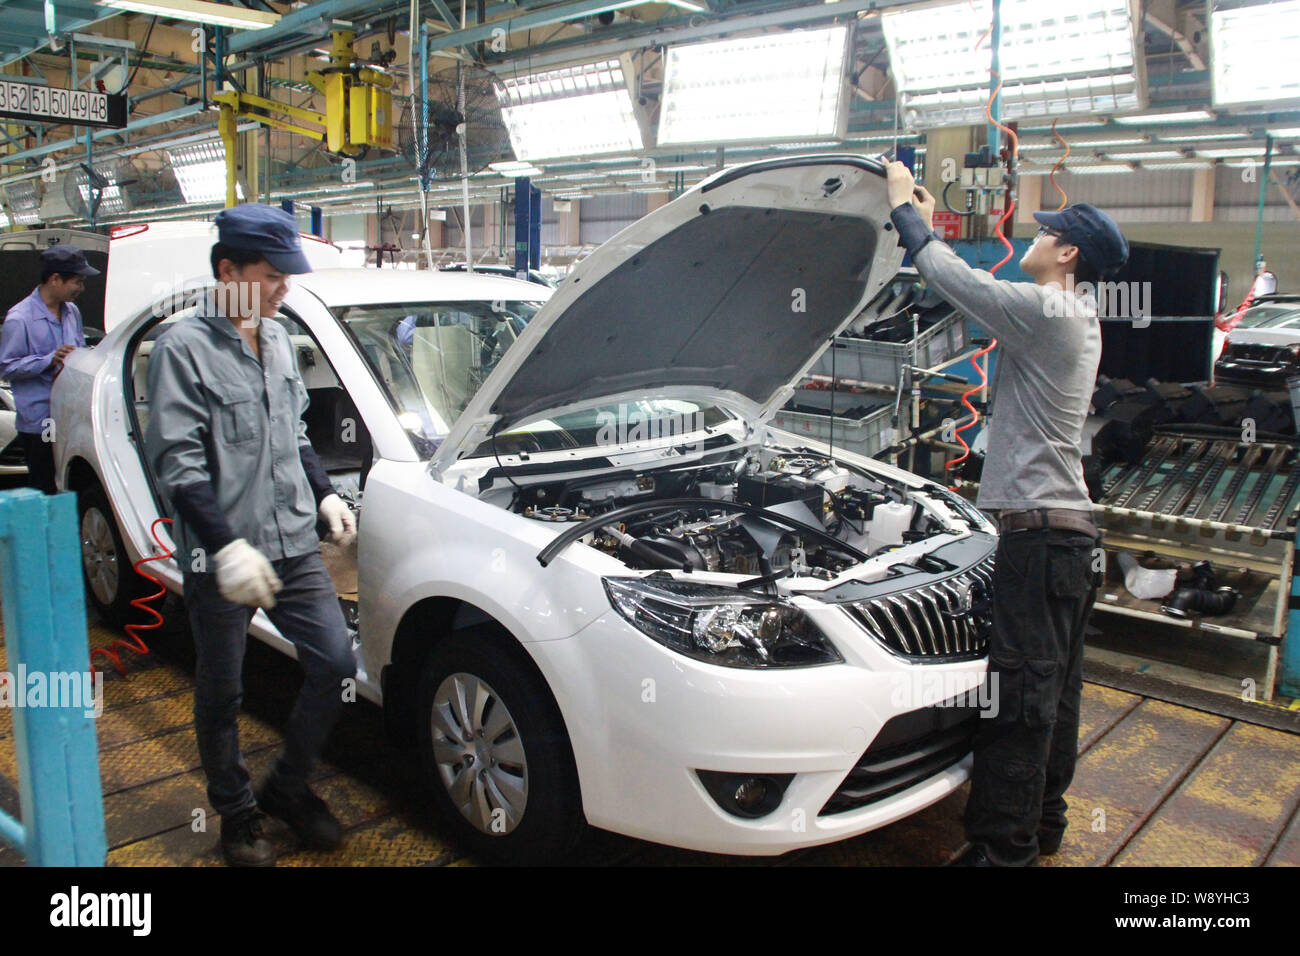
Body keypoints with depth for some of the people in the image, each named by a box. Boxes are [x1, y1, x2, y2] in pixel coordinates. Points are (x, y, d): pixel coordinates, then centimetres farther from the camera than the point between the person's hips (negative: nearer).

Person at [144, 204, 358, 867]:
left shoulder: (276, 340, 11)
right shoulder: (184, 349, -11)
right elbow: (175, 462, -16)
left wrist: (324, 495, 13)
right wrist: (227, 545, -23)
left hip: (293, 546, 6)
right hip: (218, 559, -6)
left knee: (336, 665, 4)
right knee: (222, 694, 10)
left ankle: (289, 789, 25)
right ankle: (238, 817, 30)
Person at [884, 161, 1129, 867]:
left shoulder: (1045, 311, -14)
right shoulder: (1077, 317, 16)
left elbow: (955, 280, -10)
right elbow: (978, 293, 25)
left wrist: (903, 207, 5)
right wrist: (925, 224, 29)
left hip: (1038, 531, -11)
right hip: (1074, 532, 11)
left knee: (1018, 697, -5)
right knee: (1055, 690, 18)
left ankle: (1003, 848, 3)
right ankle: (1044, 824, 32)